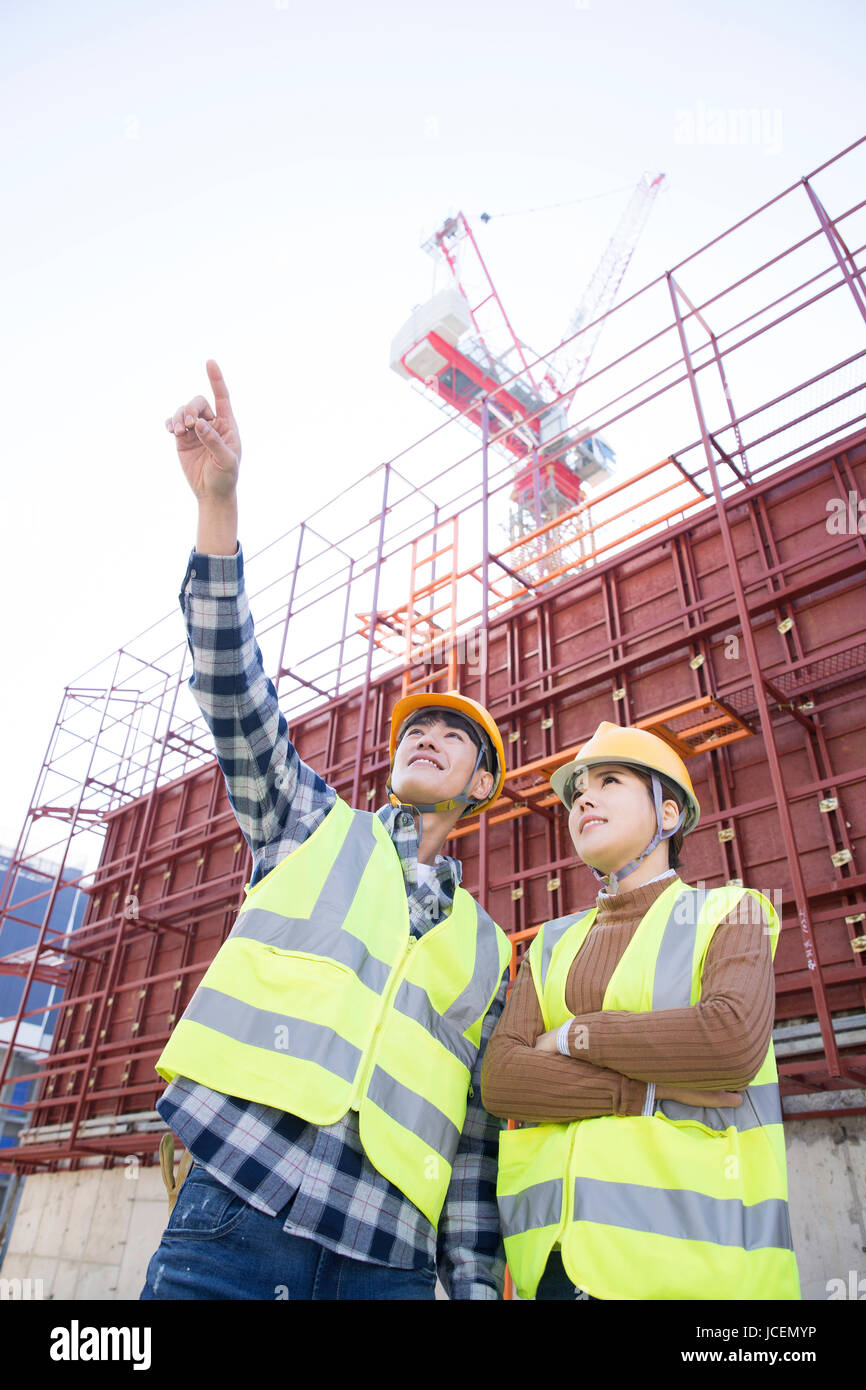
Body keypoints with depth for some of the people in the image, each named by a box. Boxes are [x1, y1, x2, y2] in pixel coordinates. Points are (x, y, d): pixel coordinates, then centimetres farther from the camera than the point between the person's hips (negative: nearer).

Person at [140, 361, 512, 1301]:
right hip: (236, 1206, -2)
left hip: (388, 1255, 3)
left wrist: (477, 1282, 5)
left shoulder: (484, 945, 15)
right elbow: (236, 698, -4)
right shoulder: (314, 824, 10)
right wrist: (218, 503, -14)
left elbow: (476, 1132, 13)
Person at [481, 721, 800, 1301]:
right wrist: (660, 1089, -14)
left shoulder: (728, 913, 3)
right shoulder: (552, 945, 13)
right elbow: (500, 1079, -2)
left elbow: (735, 1040, -17)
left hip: (686, 1242, -3)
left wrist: (575, 1034, -7)